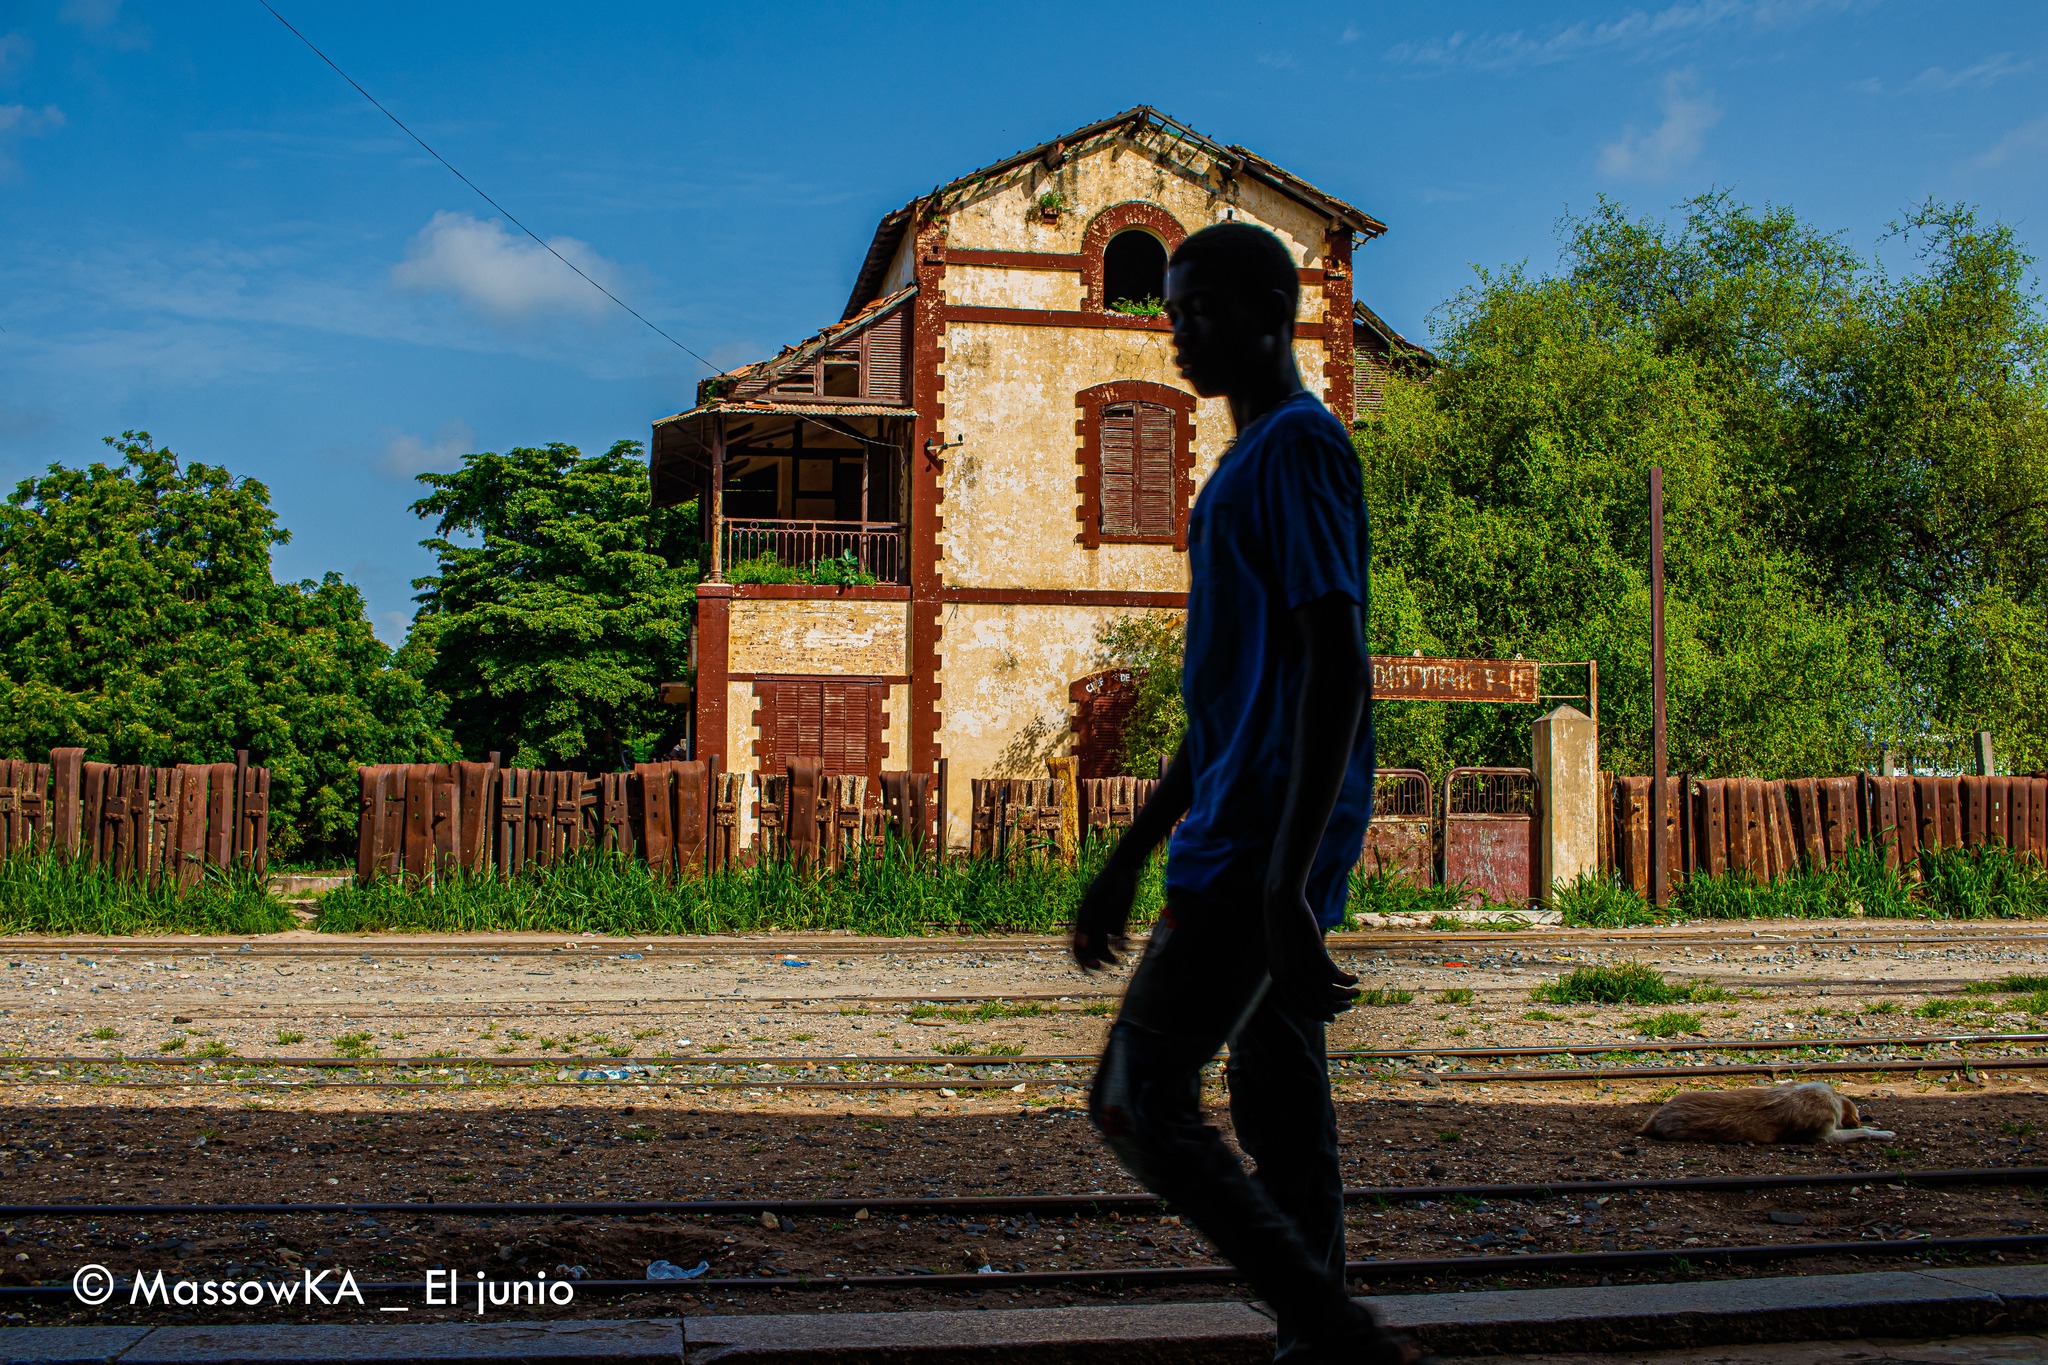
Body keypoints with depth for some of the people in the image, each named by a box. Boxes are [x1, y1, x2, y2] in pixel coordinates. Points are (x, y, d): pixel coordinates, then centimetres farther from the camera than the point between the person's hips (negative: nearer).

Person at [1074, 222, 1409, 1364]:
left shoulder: (1300, 449, -10)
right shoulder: (1249, 466, 20)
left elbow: (1338, 674, -20)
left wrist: (1284, 889, -26)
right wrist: (1129, 862, 25)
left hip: (1265, 850, -10)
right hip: (1247, 848, 10)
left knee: (1138, 1102, -9)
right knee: (1281, 1112, 9)